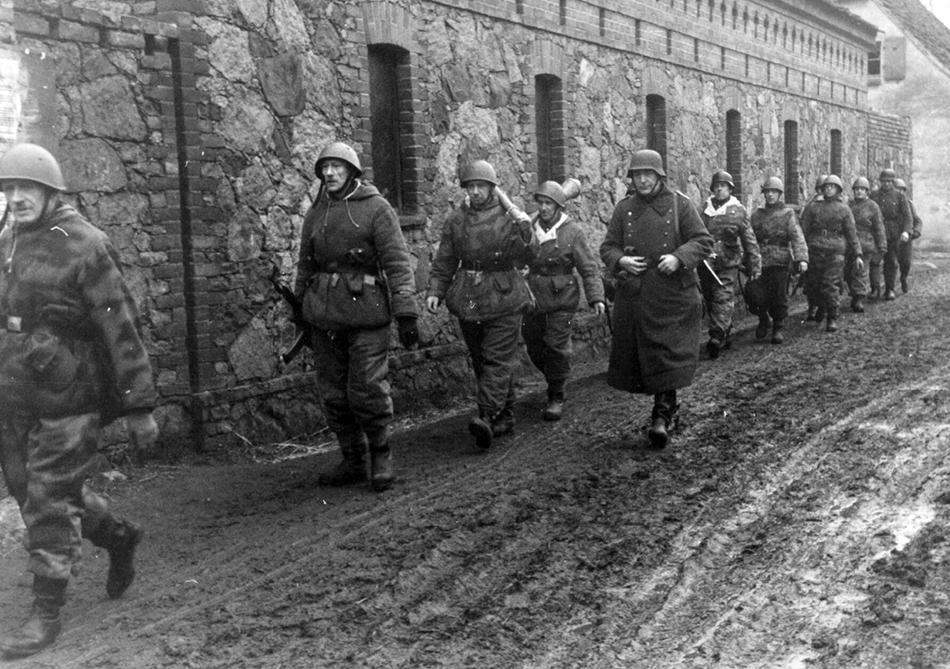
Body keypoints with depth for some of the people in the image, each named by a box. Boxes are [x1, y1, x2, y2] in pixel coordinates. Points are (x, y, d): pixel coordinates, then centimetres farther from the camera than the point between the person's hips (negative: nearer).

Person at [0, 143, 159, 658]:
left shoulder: (84, 247, -13)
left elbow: (122, 331, -15)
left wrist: (140, 407, -16)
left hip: (67, 401, -7)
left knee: (51, 504, -1)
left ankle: (46, 615, 14)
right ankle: (119, 538, 39)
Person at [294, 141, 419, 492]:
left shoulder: (376, 208, -3)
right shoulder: (315, 213, 13)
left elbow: (397, 262, -9)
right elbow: (305, 265, 19)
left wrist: (405, 312, -16)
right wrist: (301, 311, 18)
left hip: (365, 312, -5)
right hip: (324, 316, 5)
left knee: (367, 390, -6)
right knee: (333, 393, 8)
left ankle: (381, 458, 13)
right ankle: (352, 461, 20)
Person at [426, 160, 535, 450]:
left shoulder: (509, 217, -3)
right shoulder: (455, 220, 8)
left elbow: (526, 257, -12)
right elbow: (444, 261, 9)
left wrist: (522, 224, -24)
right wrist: (435, 291, -3)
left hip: (503, 299, -4)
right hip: (468, 302, 4)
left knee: (498, 360, -12)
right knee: (480, 361, 10)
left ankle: (487, 416, -19)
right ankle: (505, 417, 22)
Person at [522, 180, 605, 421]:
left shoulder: (572, 232, -5)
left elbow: (588, 268, -4)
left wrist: (596, 297, -13)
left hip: (561, 301, -4)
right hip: (532, 299, 4)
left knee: (556, 347, -7)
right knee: (534, 348, 9)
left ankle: (556, 398, 7)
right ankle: (553, 381, 34)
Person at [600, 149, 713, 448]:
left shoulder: (680, 204, 1)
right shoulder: (624, 208, 8)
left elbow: (704, 241, -1)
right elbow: (607, 247, 10)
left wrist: (678, 257, -18)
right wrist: (620, 260, -12)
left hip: (673, 293, -3)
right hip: (634, 294, 3)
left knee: (670, 354, -8)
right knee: (638, 353, 6)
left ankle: (662, 417, -4)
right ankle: (668, 404, 26)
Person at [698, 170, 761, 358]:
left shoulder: (738, 211, 1)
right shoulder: (704, 209, 8)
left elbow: (749, 240, 2)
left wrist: (755, 266, 1)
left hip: (728, 265, -4)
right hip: (705, 263, 4)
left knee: (723, 300, -10)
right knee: (710, 300, 10)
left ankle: (717, 338, -11)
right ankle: (725, 335, 25)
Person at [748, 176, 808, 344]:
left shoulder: (787, 213, 4)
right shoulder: (757, 214, 14)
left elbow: (797, 237, -6)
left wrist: (802, 258, -18)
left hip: (780, 261, -2)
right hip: (760, 261, 2)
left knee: (780, 297, -1)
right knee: (760, 297, 1)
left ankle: (779, 328, 11)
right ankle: (764, 320, 26)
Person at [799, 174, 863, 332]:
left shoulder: (844, 209, 11)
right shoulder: (812, 207, 12)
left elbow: (852, 234, 9)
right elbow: (803, 230, 9)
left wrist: (858, 255, 2)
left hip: (835, 252, -2)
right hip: (814, 250, 2)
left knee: (831, 285, -9)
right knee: (812, 284, 5)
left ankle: (832, 319, -4)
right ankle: (815, 310, 26)